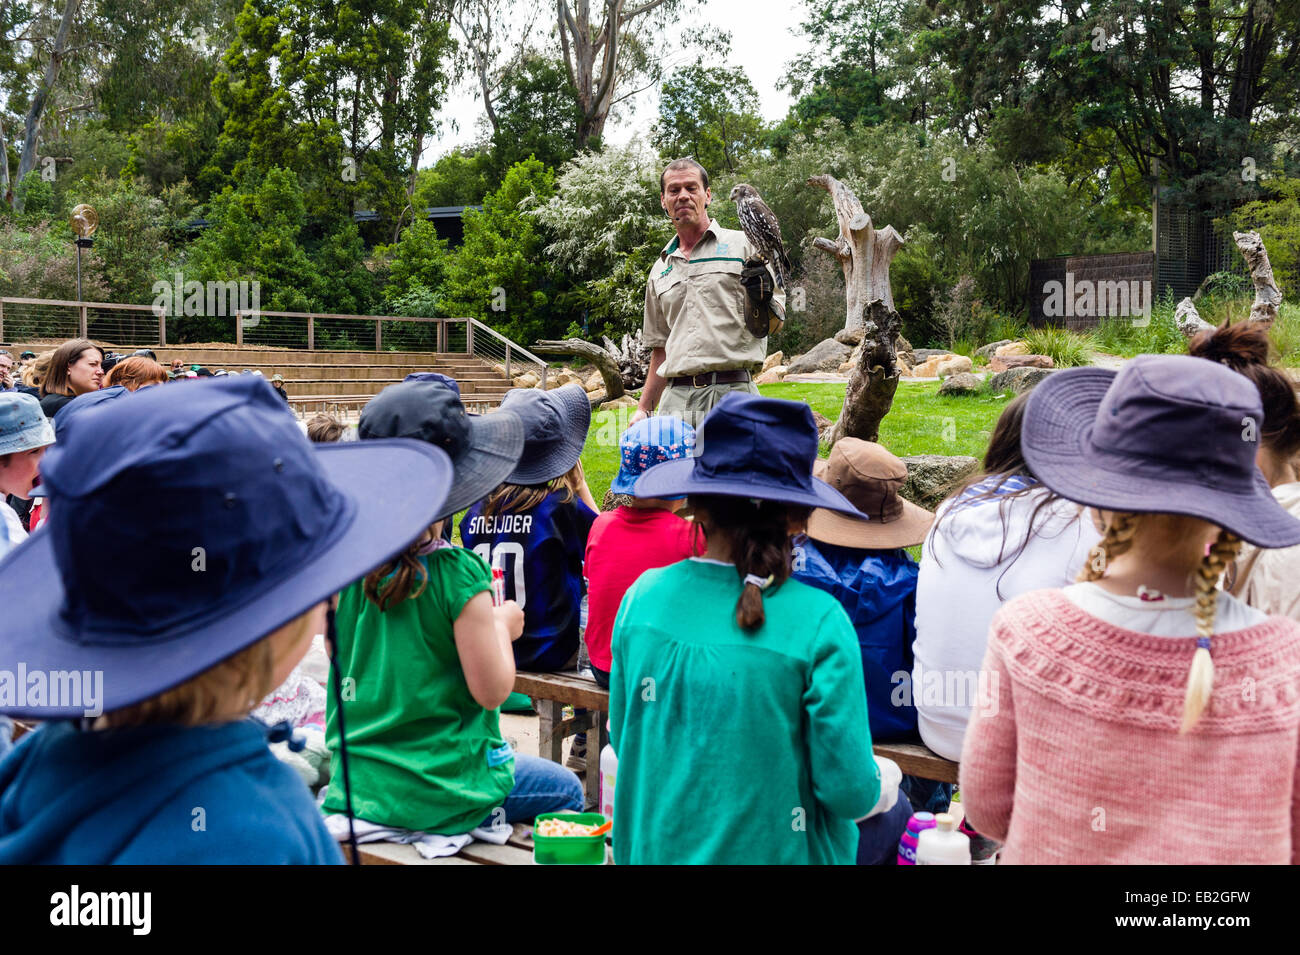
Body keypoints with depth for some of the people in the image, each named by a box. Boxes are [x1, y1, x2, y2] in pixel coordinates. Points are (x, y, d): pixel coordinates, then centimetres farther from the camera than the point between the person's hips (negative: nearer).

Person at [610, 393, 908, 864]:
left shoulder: (643, 598, -10)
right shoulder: (818, 622, -22)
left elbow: (623, 739, 4)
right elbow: (849, 792, -16)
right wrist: (883, 778, 7)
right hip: (771, 851, -4)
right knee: (891, 811, 25)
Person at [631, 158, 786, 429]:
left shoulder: (743, 245, 8)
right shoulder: (659, 270, 21)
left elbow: (773, 324, 5)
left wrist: (761, 300, -17)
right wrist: (644, 410, 18)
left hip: (733, 394, -3)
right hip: (675, 399, 4)